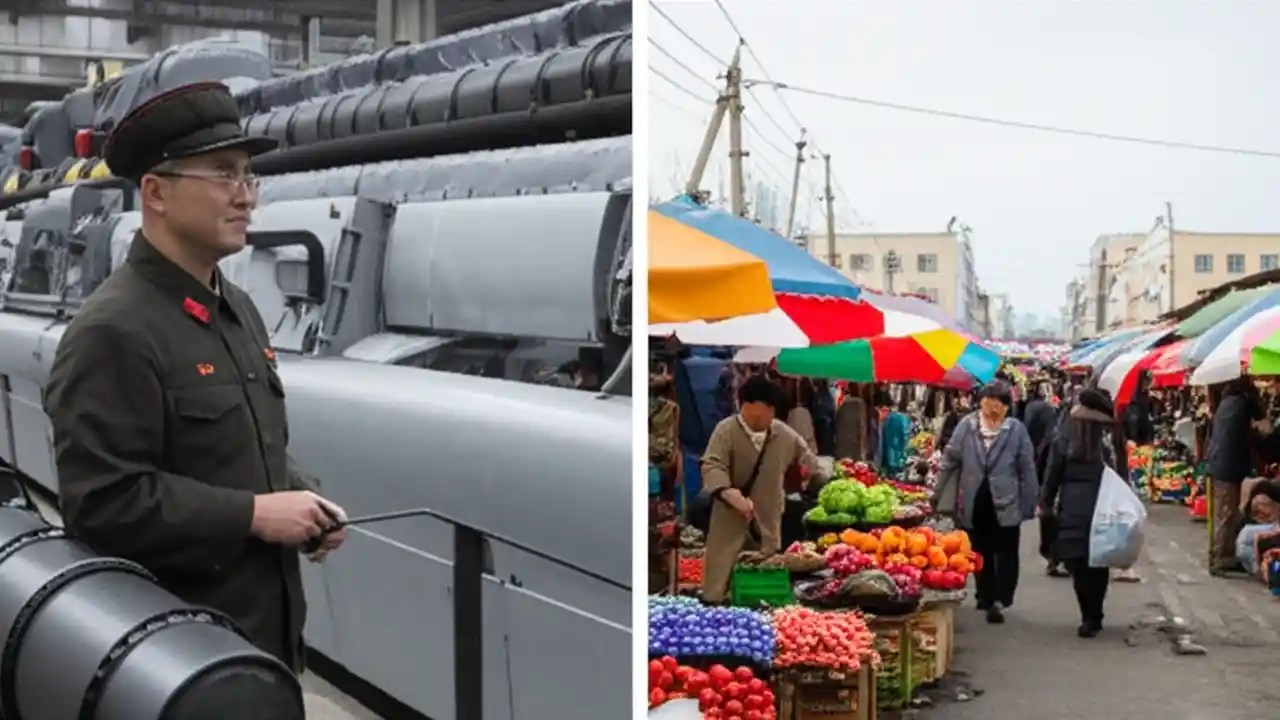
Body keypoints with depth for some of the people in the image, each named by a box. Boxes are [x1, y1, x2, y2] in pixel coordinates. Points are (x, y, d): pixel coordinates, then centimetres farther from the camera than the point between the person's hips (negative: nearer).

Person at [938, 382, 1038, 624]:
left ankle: (999, 600, 2)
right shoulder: (967, 426, -3)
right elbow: (950, 460, 3)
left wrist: (1029, 504, -2)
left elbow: (1027, 469, -2)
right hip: (976, 503, 2)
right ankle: (986, 596, 22)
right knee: (981, 553, 12)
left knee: (1005, 553, 0)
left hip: (1006, 504, -2)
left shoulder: (1016, 430, -6)